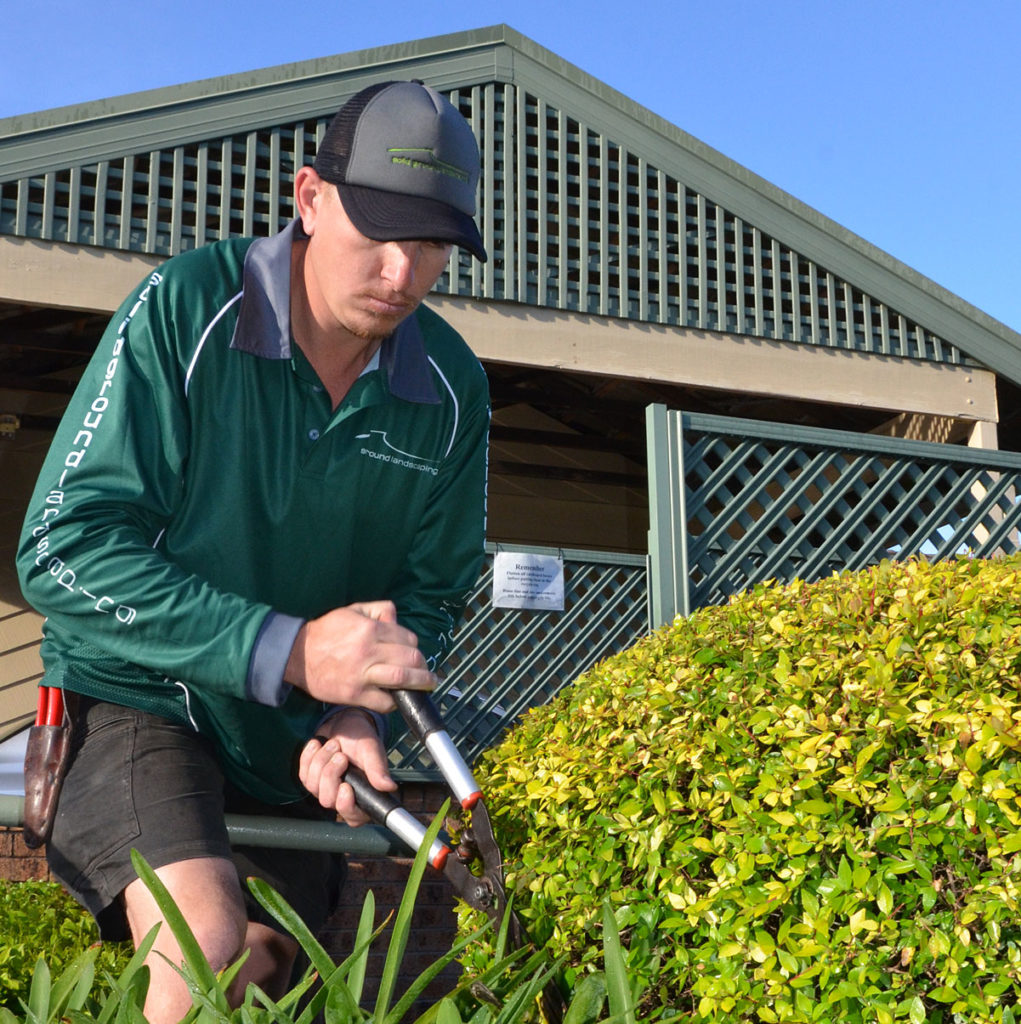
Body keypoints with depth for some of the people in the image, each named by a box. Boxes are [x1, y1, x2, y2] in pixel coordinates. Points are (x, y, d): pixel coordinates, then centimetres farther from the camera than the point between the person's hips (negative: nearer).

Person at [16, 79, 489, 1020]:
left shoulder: (452, 391, -6)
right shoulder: (182, 313, -19)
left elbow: (432, 593, 4)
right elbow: (64, 547, -23)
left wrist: (354, 715, -18)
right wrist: (288, 652, -31)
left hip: (295, 752, 5)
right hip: (139, 701, -5)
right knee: (206, 945, -28)